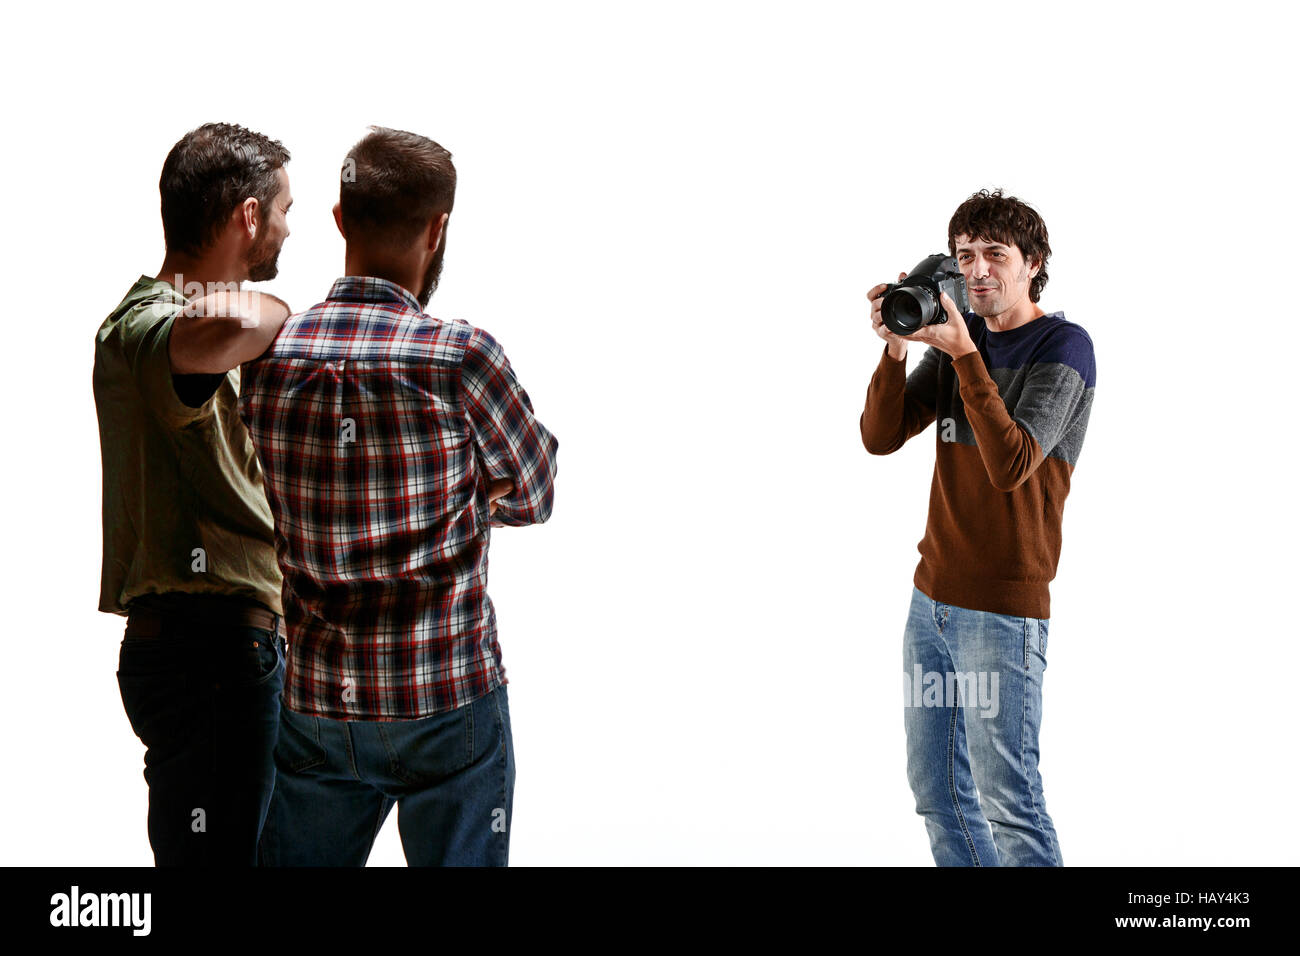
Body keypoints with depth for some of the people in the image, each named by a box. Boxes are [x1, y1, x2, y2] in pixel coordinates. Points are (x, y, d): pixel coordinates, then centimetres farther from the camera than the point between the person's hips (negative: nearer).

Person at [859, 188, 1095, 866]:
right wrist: (896, 349, -13)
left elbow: (1011, 465, -22)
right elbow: (880, 437, 2)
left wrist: (964, 354, -25)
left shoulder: (1064, 348, -9)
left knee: (1005, 796, -4)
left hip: (1003, 609, -7)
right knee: (935, 786, 12)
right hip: (932, 595, 7)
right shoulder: (958, 336, 11)